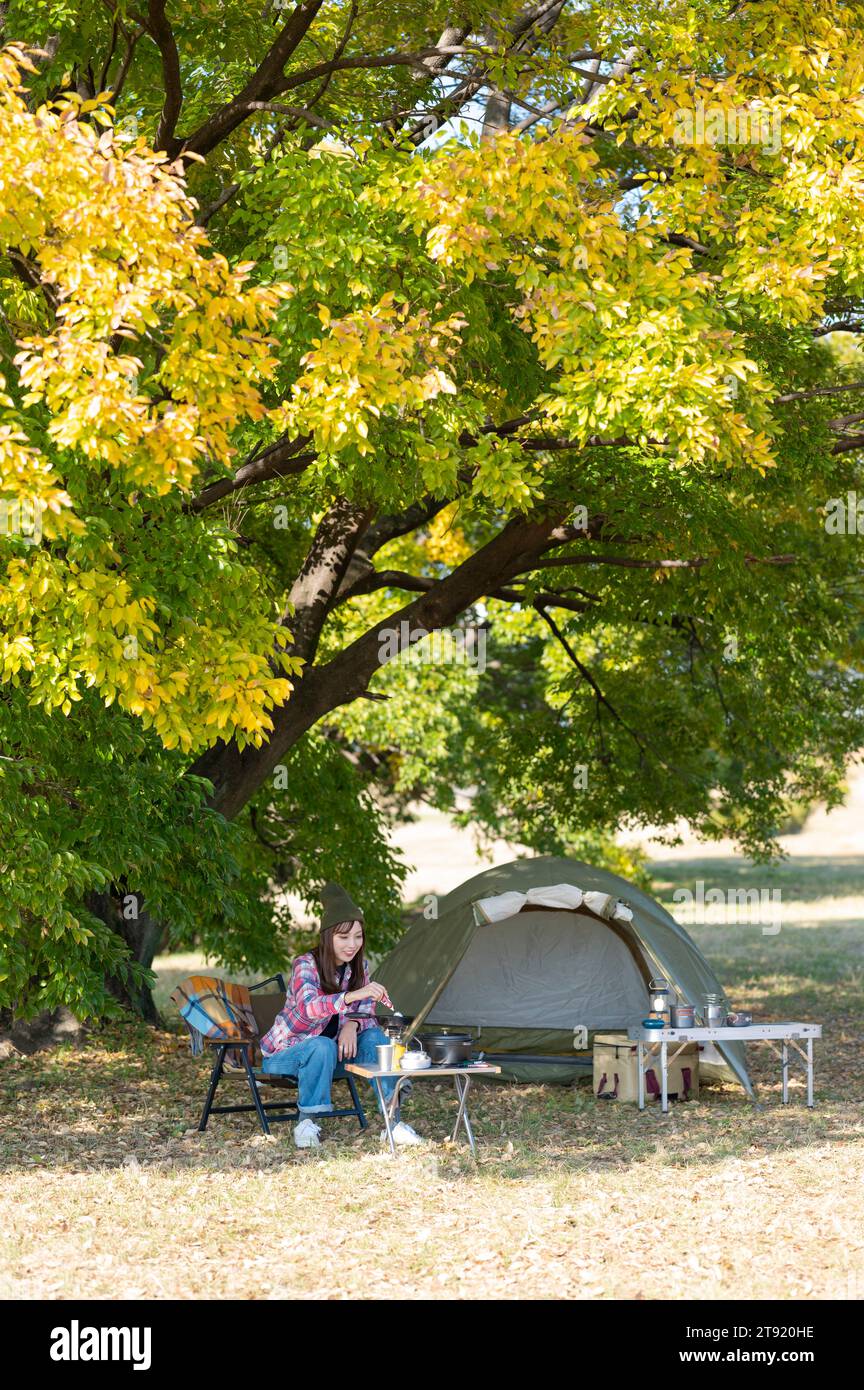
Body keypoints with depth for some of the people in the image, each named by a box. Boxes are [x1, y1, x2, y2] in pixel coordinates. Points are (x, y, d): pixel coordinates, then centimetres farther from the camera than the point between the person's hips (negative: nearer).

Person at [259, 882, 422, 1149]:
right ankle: (306, 1123, -21)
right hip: (283, 1053, -6)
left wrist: (352, 1024, -27)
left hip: (329, 1051, 6)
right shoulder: (306, 965, -23)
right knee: (322, 1047, -37)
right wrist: (352, 996, -57)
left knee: (374, 1036, -20)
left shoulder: (359, 966, -3)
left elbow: (366, 1012, -2)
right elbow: (308, 1006, -42)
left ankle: (392, 1121, -21)